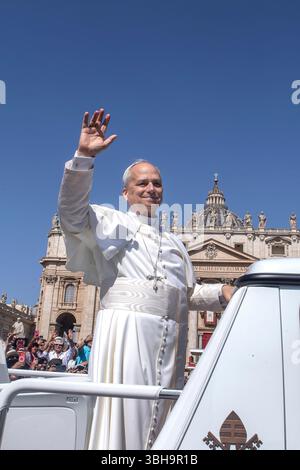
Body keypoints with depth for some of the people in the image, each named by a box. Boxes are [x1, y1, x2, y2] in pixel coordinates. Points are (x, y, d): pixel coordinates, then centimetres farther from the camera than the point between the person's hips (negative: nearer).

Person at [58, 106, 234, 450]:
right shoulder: (111, 222, 11)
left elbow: (188, 294, 28)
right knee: (125, 413, -10)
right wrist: (84, 156, -20)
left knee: (161, 415, 7)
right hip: (126, 329, -6)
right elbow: (72, 212, -9)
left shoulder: (173, 242, 28)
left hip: (170, 338, 6)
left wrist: (223, 292, 9)